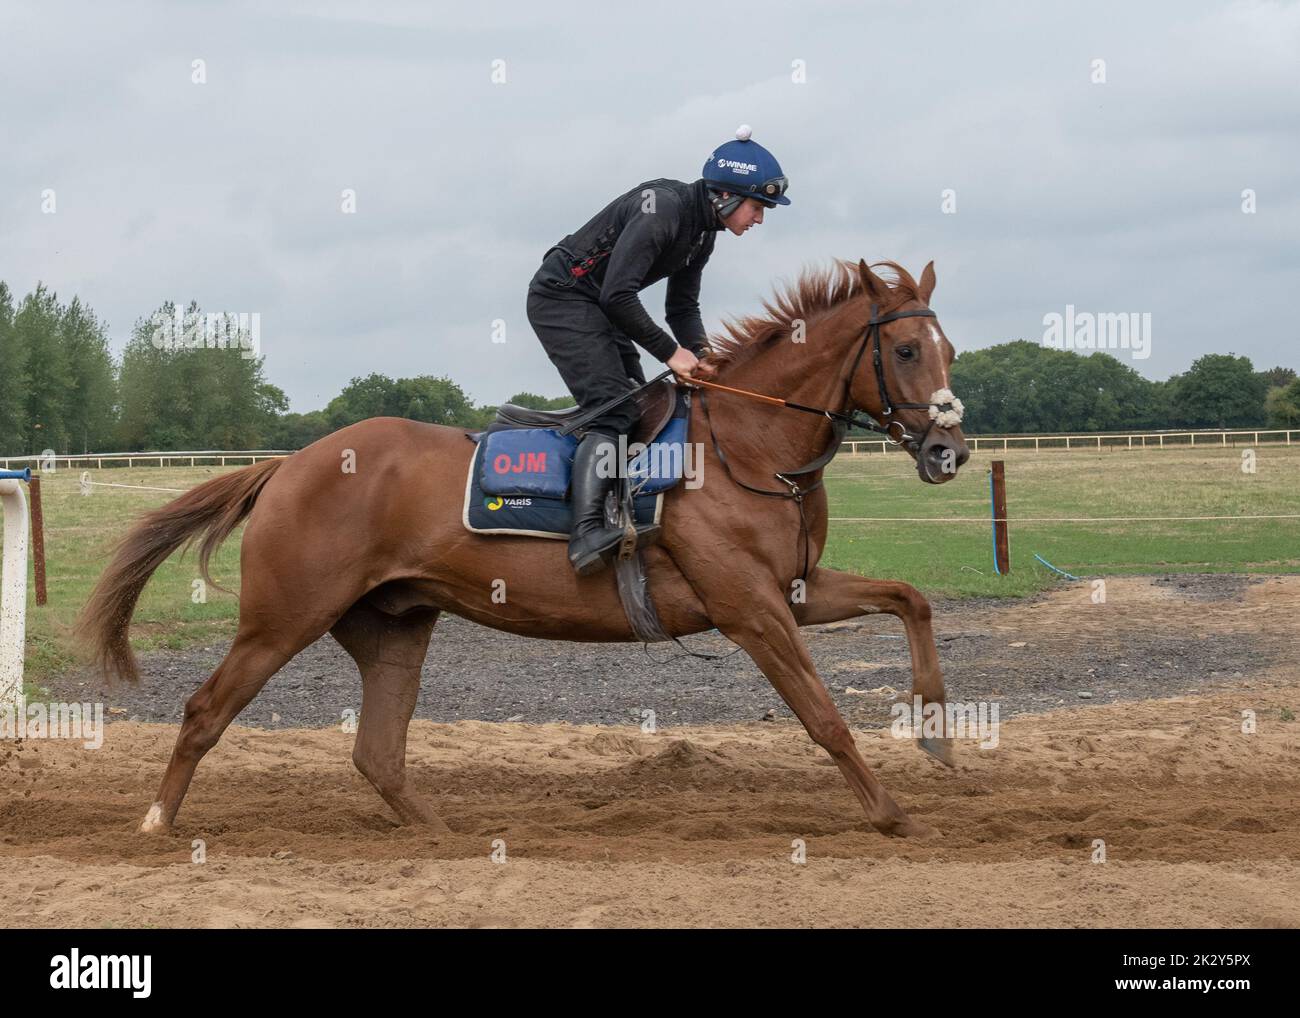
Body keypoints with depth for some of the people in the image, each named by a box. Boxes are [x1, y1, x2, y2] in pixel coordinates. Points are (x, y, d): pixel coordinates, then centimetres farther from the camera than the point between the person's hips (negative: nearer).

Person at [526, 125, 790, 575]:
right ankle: (587, 533, -34)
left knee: (641, 413, 10)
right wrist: (670, 352, -21)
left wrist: (701, 351, -6)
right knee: (613, 410, -22)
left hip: (597, 310, 11)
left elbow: (682, 306, 14)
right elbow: (618, 295, -28)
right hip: (562, 298, -11)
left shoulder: (702, 233, 7)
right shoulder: (663, 208, -24)